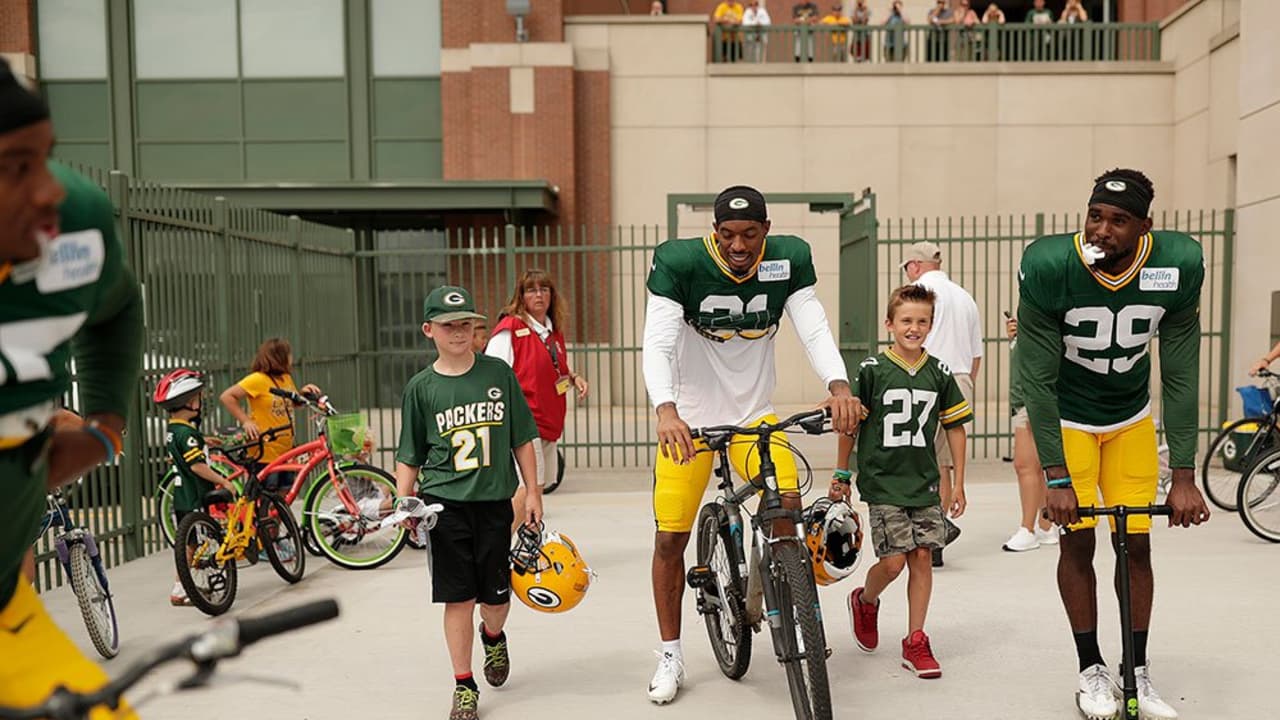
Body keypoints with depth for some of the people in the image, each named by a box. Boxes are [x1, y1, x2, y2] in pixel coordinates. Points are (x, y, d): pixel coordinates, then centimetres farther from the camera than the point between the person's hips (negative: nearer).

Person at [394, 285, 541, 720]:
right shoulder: (421, 387, 0)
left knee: (496, 595, 10)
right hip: (445, 504, -1)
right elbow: (409, 456, 6)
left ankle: (493, 637, 44)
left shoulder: (498, 373, 1)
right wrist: (404, 501, -6)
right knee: (458, 598, 2)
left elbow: (521, 438, 6)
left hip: (494, 503, 1)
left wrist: (532, 491, 5)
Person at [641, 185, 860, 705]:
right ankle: (670, 657, 19)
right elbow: (657, 344, -25)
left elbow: (814, 329, -17)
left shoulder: (788, 261, -9)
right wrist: (666, 409, -43)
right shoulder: (680, 263, -18)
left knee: (787, 502, -24)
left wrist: (839, 387, -37)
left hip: (754, 413, 2)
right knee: (670, 539, 0)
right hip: (689, 418, -1)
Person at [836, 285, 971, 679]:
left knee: (922, 557, 2)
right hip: (882, 482, -3)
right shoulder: (872, 369, -6)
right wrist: (841, 475, 2)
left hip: (924, 483, 3)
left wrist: (958, 483, 9)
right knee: (893, 560, -7)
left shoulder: (939, 374, 3)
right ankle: (865, 601, 25)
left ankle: (915, 642, 13)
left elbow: (955, 427, 10)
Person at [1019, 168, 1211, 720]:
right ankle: (1091, 672, 16)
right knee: (1078, 542, -1)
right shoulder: (1049, 267, -29)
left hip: (1132, 419, 3)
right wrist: (1056, 478, -25)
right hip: (1066, 420, -2)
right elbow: (1038, 379, -24)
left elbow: (1180, 377, -15)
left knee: (1137, 544, 5)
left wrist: (1184, 477, -17)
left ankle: (1138, 675, 20)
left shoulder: (1176, 267, -22)